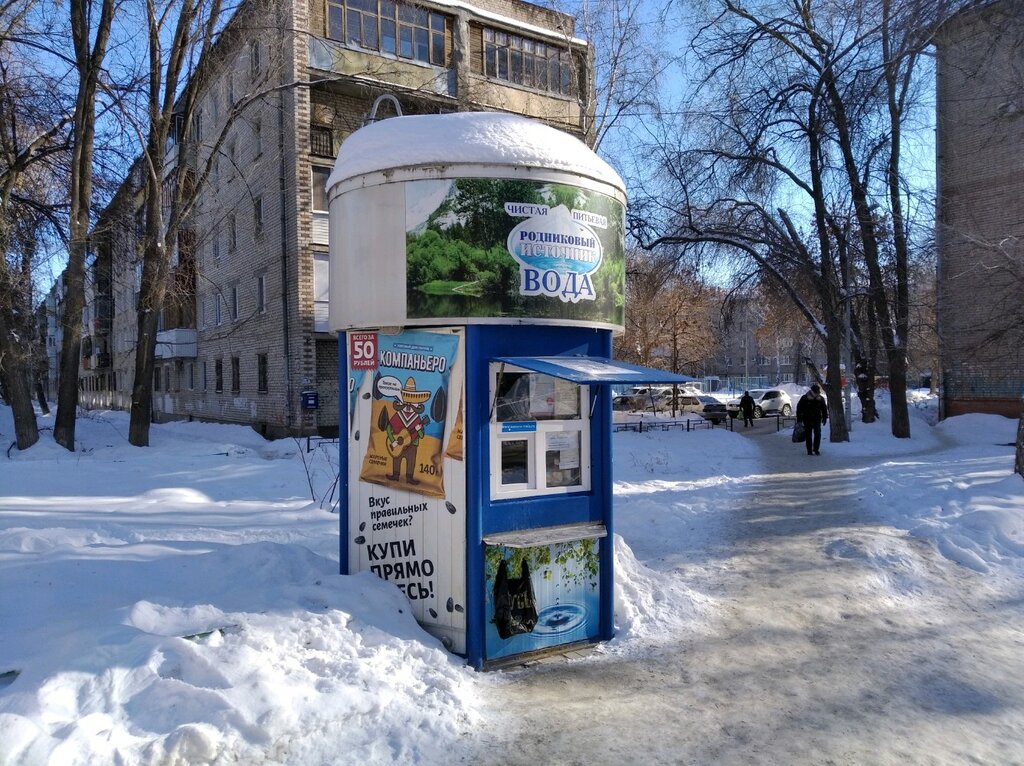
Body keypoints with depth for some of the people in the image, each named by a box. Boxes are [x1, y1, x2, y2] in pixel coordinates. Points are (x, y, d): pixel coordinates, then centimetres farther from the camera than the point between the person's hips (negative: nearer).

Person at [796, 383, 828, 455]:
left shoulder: (821, 399, 3)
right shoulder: (804, 398, -5)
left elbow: (824, 409, 15)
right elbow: (799, 409, -1)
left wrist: (825, 418, 9)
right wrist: (799, 419, -3)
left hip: (817, 419, 2)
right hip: (807, 420, -2)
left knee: (817, 434, -7)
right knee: (808, 435, 2)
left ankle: (816, 449, 3)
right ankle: (809, 450, 8)